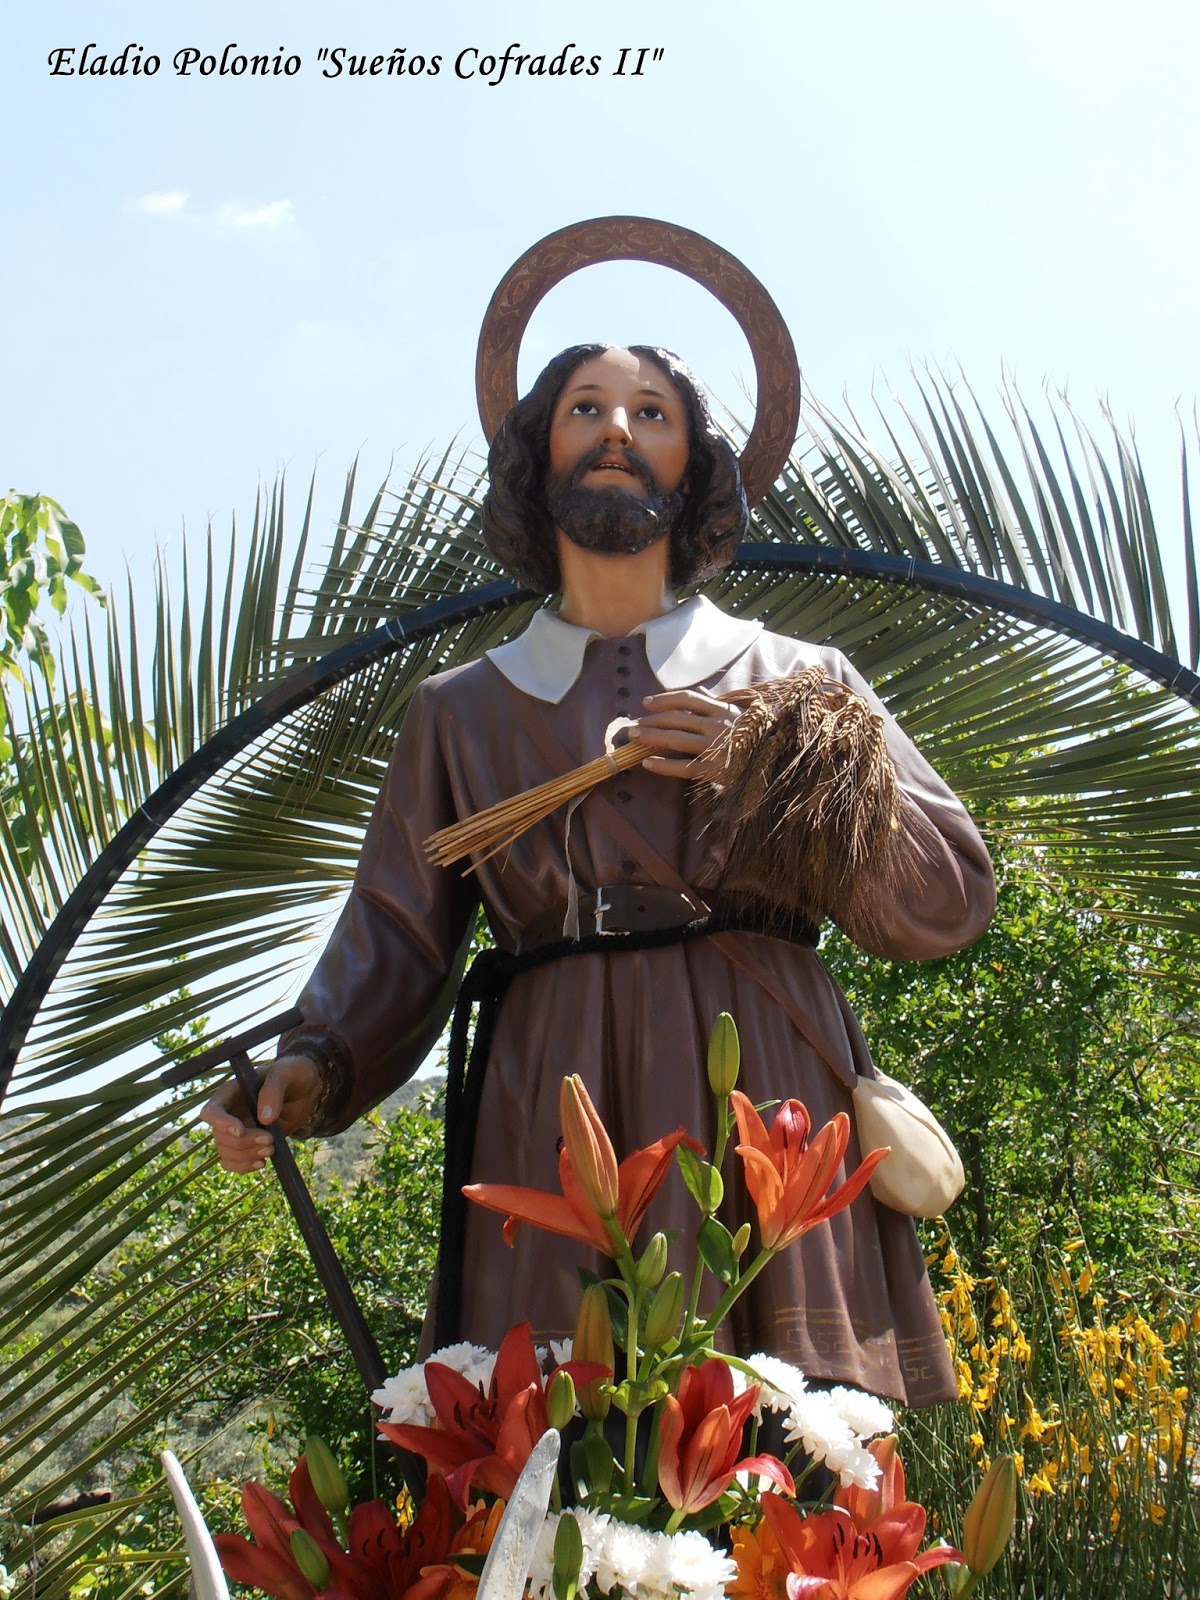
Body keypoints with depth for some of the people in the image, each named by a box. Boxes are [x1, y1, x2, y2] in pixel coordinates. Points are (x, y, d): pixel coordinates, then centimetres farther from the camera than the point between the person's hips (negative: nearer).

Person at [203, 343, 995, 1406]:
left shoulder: (795, 678, 15)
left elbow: (952, 900, 10)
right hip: (557, 1120, 1)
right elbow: (399, 936, 12)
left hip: (772, 1113, 0)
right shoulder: (461, 711, 18)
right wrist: (316, 1066, -7)